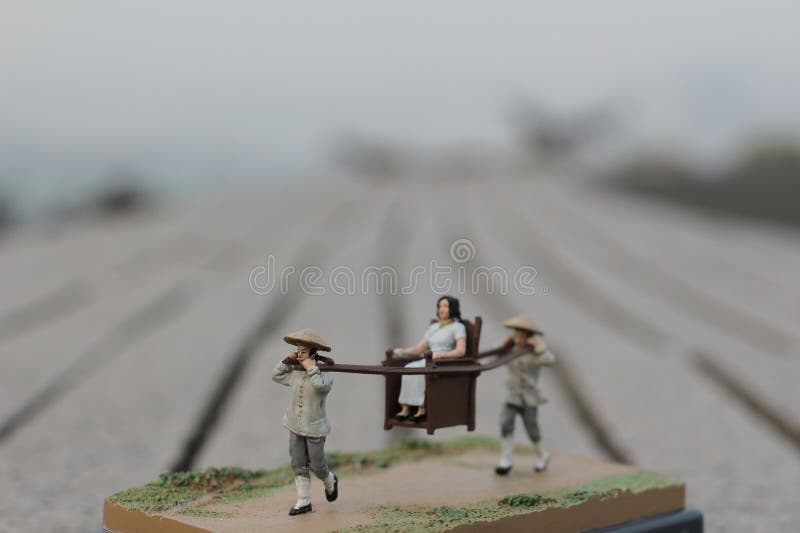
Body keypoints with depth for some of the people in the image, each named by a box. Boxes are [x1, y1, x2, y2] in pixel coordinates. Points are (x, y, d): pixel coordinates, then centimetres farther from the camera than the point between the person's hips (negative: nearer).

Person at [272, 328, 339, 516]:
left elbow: (320, 385, -36)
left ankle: (330, 482, 37)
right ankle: (303, 502, 12)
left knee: (316, 465, 5)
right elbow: (276, 375, 17)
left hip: (315, 429, -5)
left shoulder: (325, 375, -14)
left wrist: (311, 368, -27)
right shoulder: (296, 374, 4)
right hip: (296, 427, 5)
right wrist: (286, 361, 2)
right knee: (299, 465, 5)